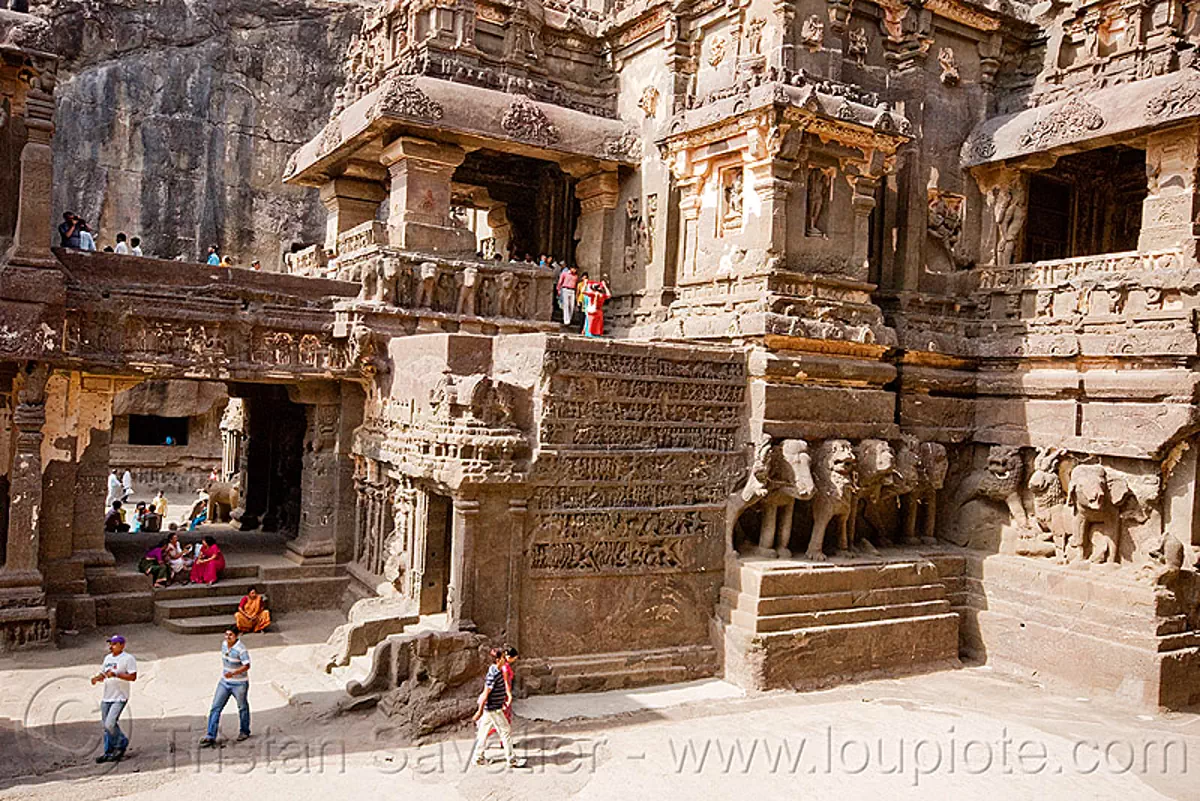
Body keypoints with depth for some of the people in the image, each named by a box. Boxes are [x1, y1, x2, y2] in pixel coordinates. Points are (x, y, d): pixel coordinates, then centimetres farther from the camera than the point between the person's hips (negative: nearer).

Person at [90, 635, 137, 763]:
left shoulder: (128, 658, -10)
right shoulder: (108, 658, 15)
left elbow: (133, 677, -17)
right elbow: (103, 673, 23)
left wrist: (116, 674, -24)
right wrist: (96, 678, 1)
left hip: (119, 698, -8)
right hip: (106, 698, 8)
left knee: (110, 724, -16)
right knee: (105, 725, 11)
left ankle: (122, 743, 8)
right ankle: (108, 752, 23)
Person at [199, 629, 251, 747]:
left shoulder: (241, 649, -24)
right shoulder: (224, 644, -1)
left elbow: (247, 666, -29)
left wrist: (233, 673, -41)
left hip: (239, 684, -6)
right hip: (224, 682, 6)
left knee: (243, 708, 13)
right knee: (215, 708, -1)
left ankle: (244, 731, 33)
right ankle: (210, 737, 3)